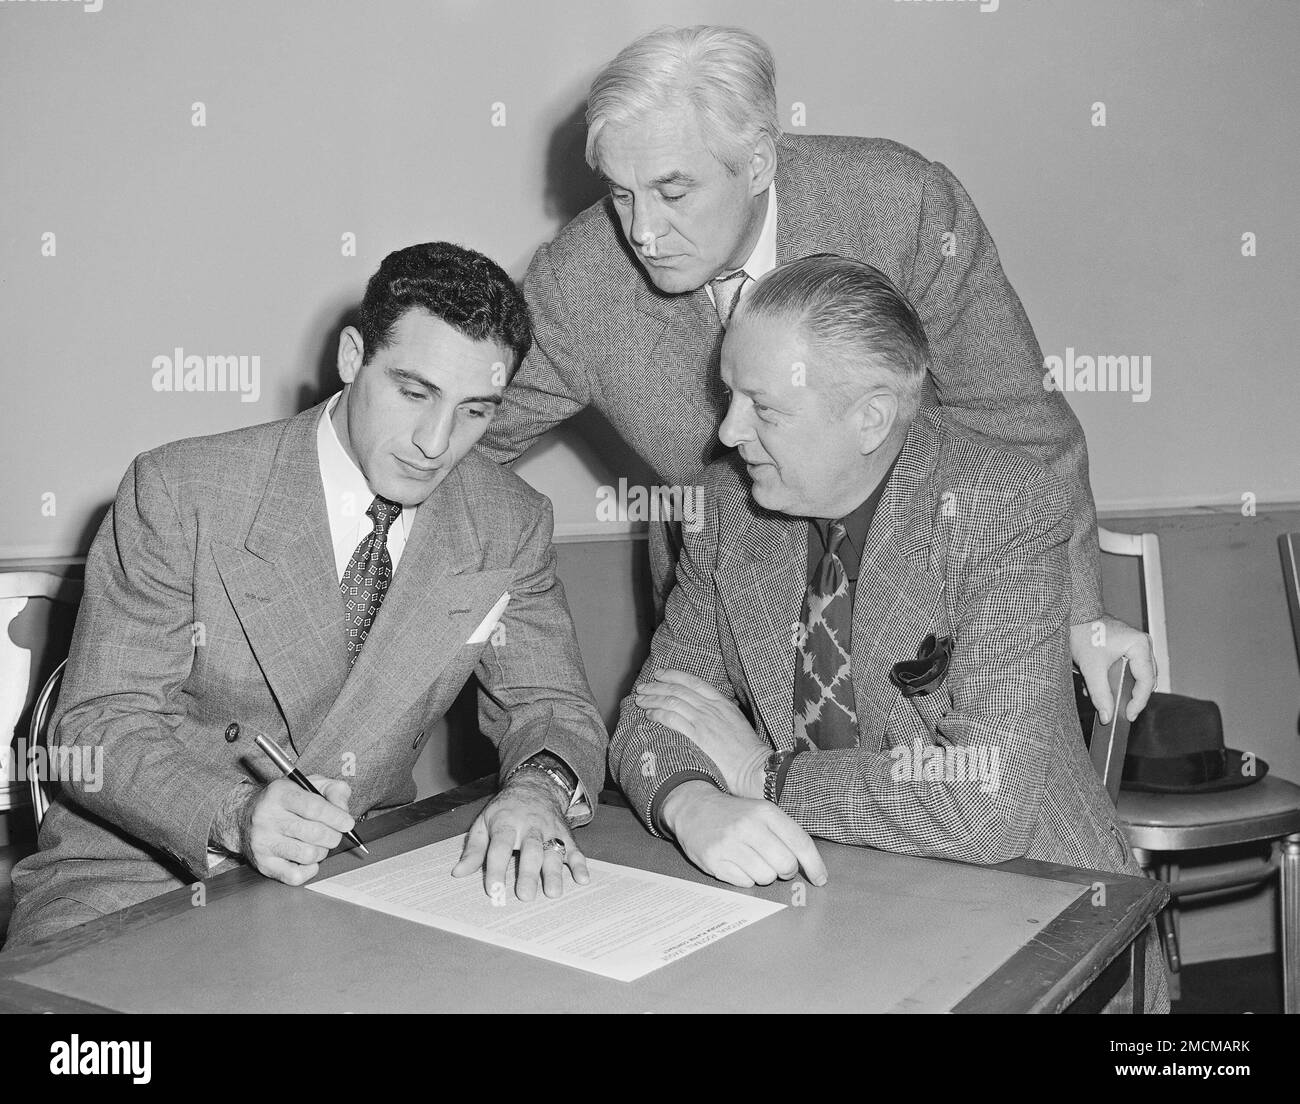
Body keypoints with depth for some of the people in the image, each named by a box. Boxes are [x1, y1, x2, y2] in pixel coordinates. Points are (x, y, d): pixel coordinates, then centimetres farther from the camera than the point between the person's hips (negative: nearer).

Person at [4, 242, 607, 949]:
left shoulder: (510, 525, -3)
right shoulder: (178, 493, -13)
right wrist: (238, 814, -33)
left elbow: (551, 705, 3)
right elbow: (97, 728, -13)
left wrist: (540, 788, -22)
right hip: (143, 876, -3)